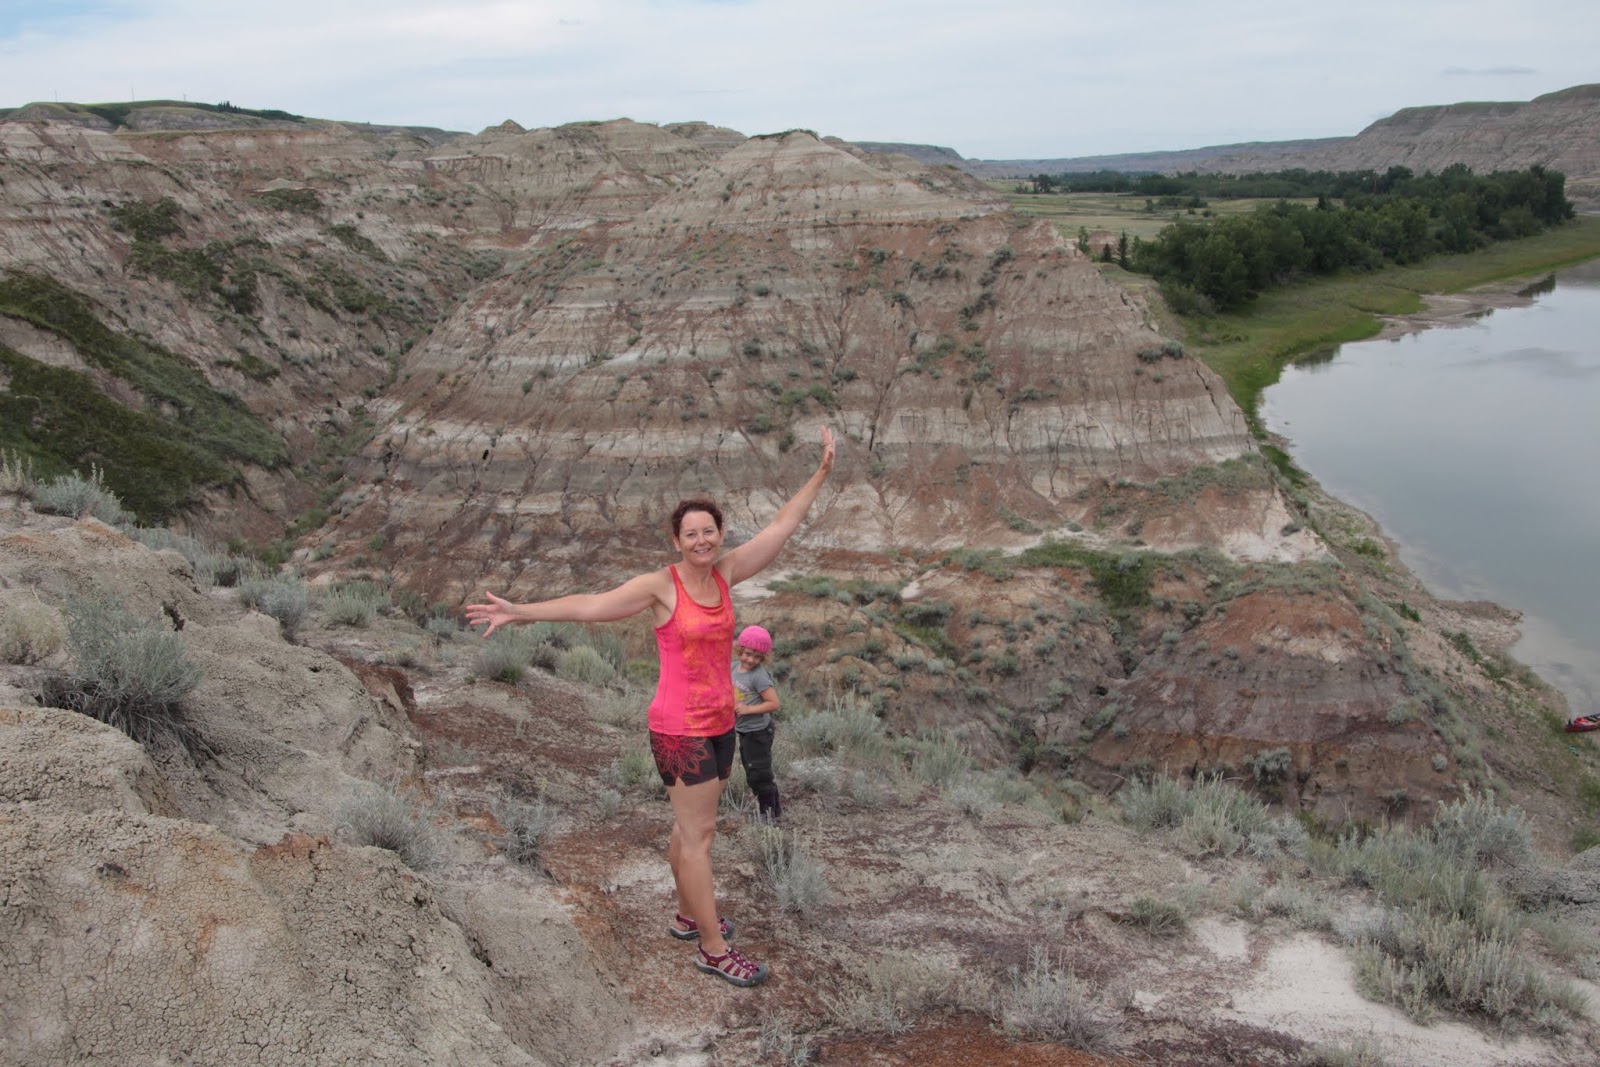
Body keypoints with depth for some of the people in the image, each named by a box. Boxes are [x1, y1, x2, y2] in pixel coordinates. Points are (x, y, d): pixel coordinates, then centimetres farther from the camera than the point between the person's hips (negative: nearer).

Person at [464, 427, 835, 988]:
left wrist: (821, 473, 5)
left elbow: (780, 527, 6)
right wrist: (520, 612, -29)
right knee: (698, 832, -1)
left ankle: (688, 917, 36)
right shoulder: (660, 585, -14)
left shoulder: (725, 572, 3)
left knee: (691, 825, 20)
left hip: (719, 722, 6)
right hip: (679, 726, -6)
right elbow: (592, 605, -21)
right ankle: (714, 950, 6)